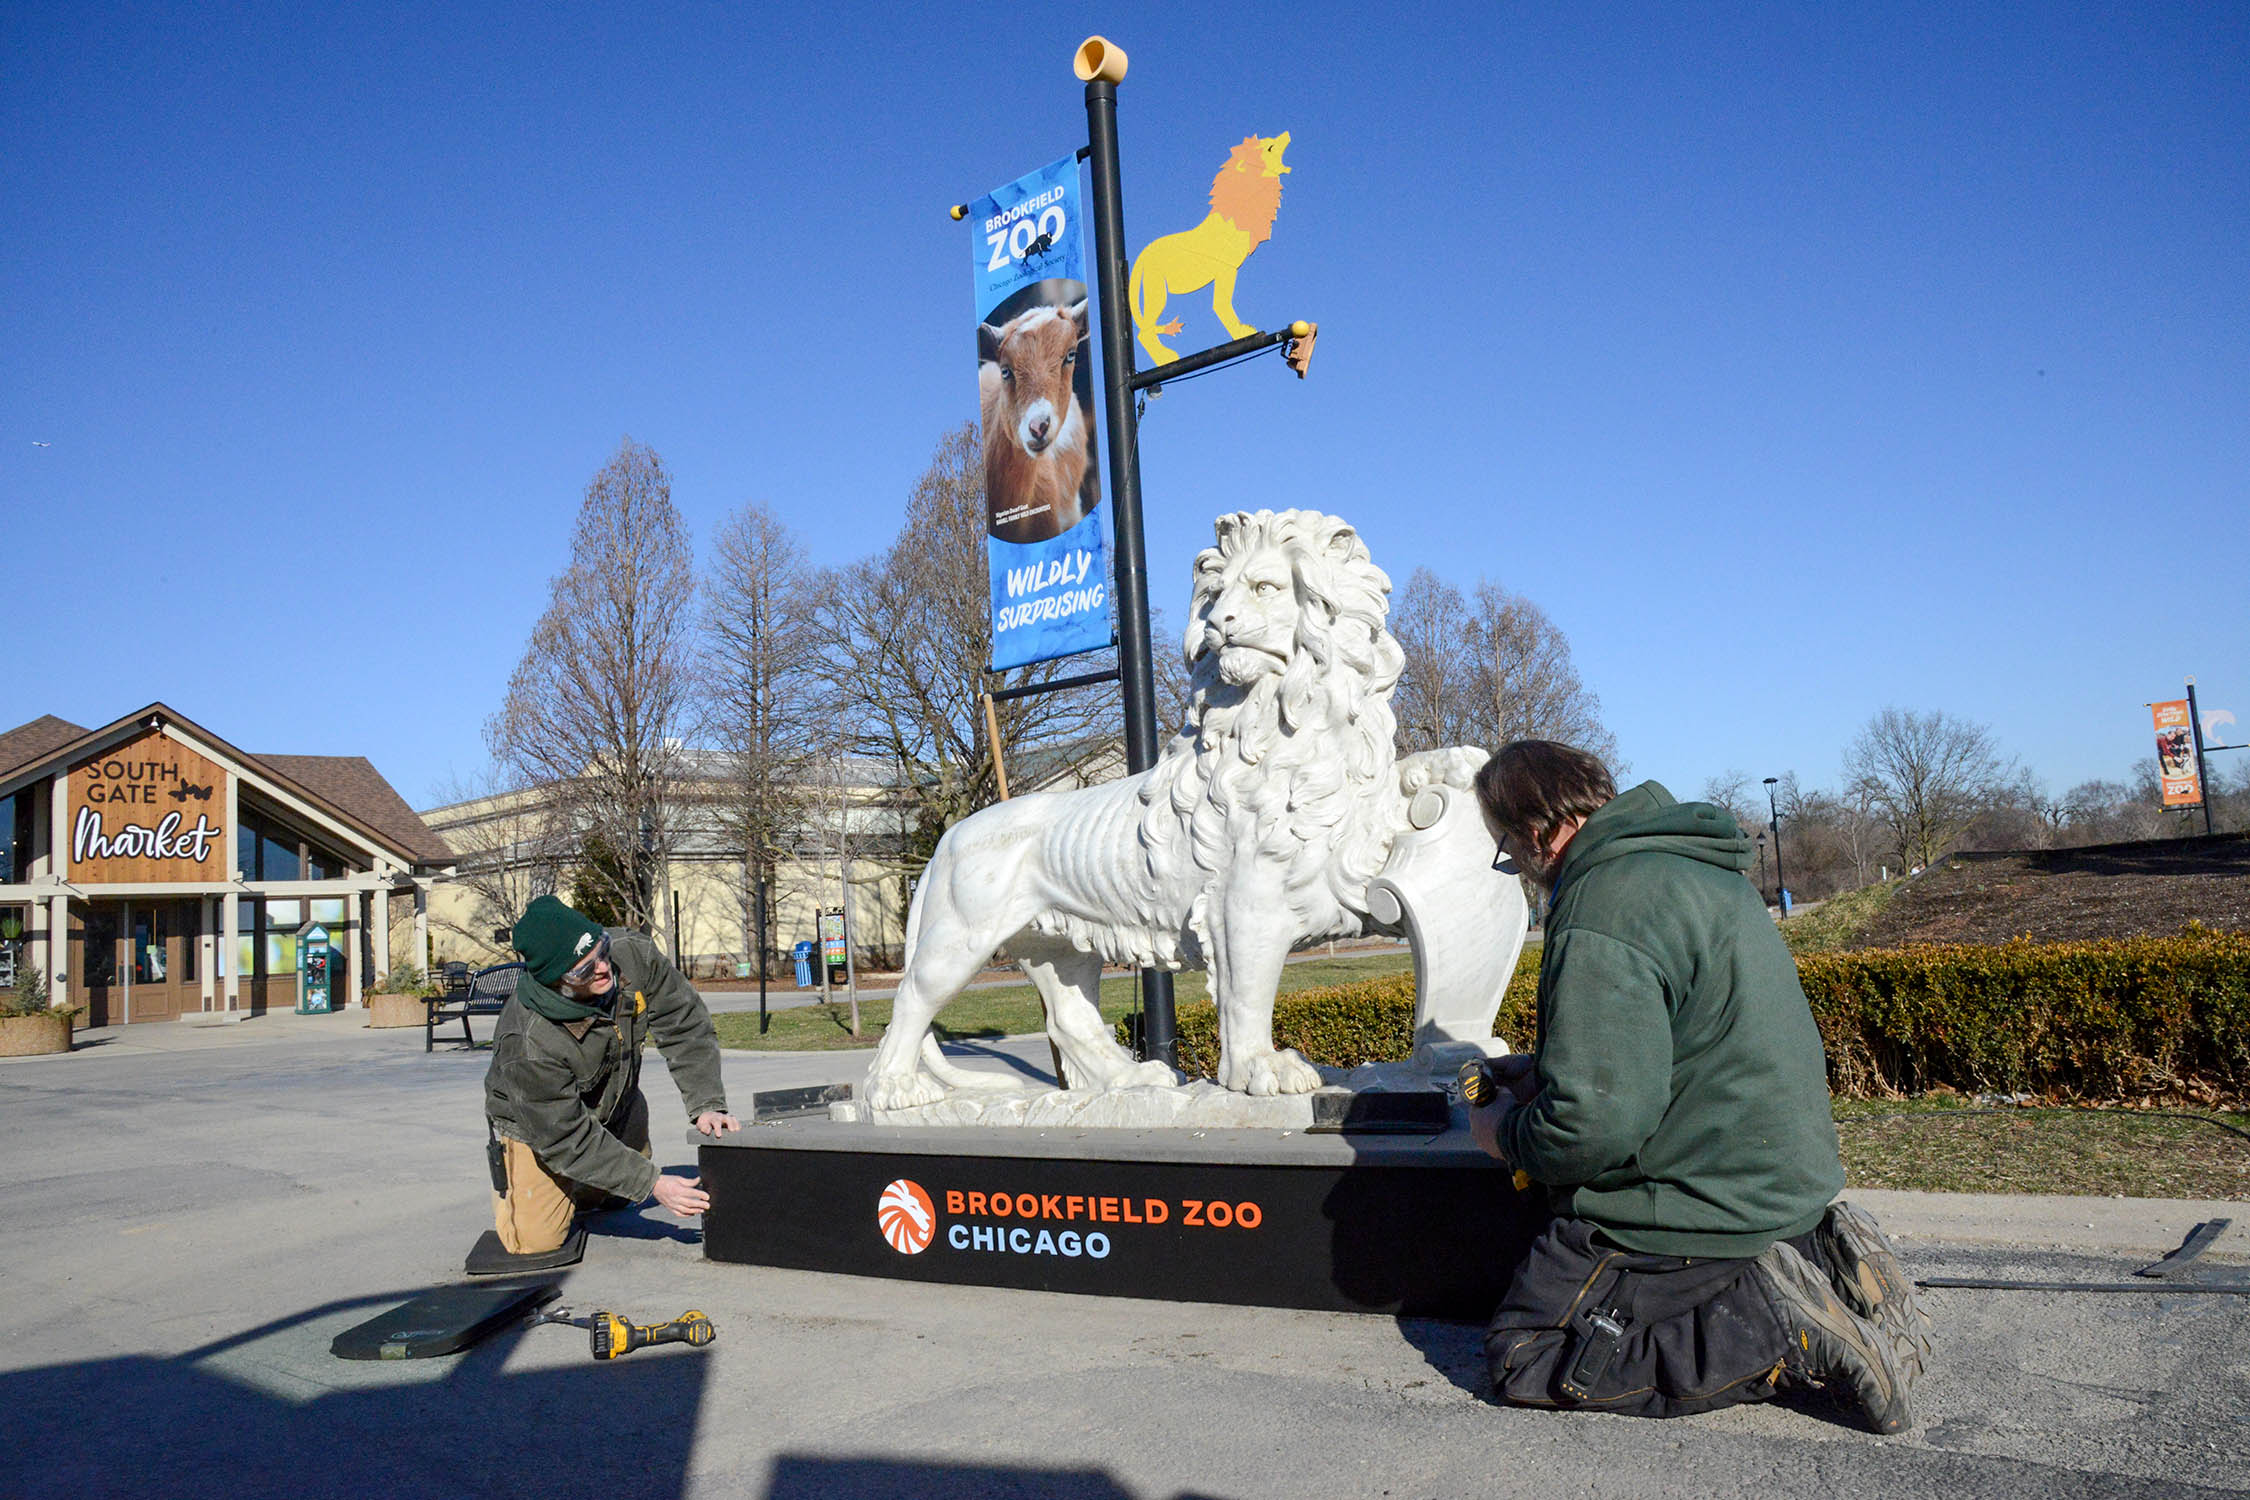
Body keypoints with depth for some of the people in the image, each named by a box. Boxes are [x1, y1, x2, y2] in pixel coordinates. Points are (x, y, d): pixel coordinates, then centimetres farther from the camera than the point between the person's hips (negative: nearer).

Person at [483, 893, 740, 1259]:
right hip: (535, 1124, -5)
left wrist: (706, 1104, -29)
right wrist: (654, 1184, -36)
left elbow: (687, 1025, -18)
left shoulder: (633, 956, -31)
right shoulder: (528, 1045, -42)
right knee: (534, 1240, -9)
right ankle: (506, 1172, 20)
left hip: (617, 1104, 5)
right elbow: (567, 1140, -33)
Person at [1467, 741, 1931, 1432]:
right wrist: (1548, 1072, 21)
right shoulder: (1691, 859, 9)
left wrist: (1504, 1133, -8)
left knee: (1522, 1359, -4)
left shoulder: (1600, 914, -24)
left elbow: (1594, 1125, -28)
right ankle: (1815, 1266, 9)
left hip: (1701, 1206, -10)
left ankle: (1784, 1330, -11)